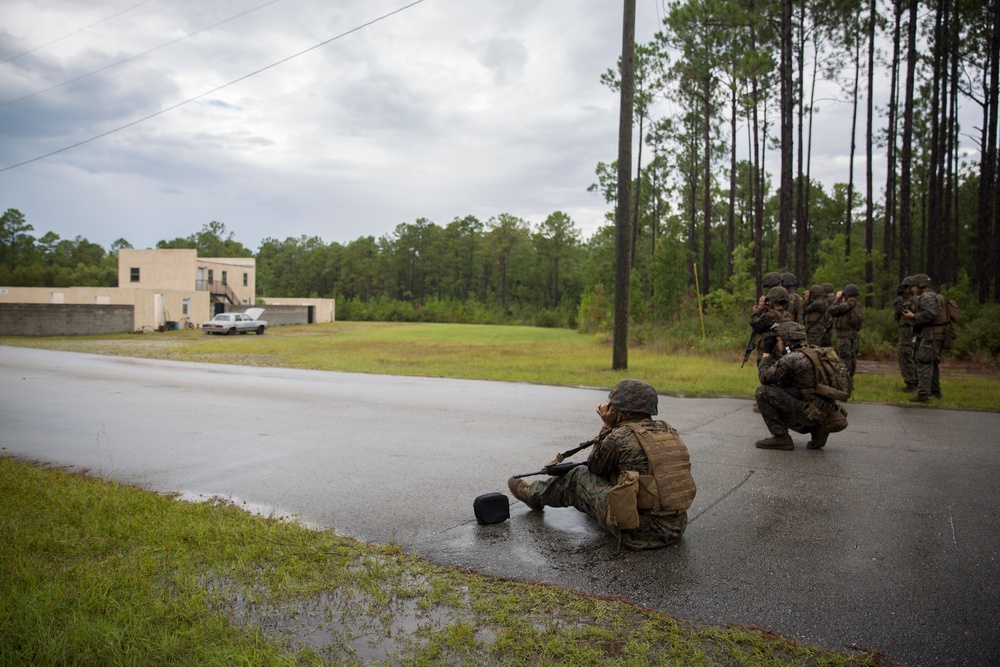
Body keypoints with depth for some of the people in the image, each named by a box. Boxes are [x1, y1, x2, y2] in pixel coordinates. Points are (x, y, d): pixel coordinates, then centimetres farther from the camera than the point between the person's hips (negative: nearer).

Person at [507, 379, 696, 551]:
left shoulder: (620, 436, -13)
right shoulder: (668, 430, 6)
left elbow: (594, 466, 6)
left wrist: (608, 427, 6)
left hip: (642, 533, -6)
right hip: (676, 528, 6)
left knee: (579, 476, 14)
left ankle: (536, 495, 41)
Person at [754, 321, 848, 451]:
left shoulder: (791, 359, -15)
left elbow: (764, 378, -8)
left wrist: (767, 352, 2)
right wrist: (773, 352, 17)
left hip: (815, 414, -9)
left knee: (763, 392, -9)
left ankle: (781, 438, -4)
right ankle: (816, 429, 13)